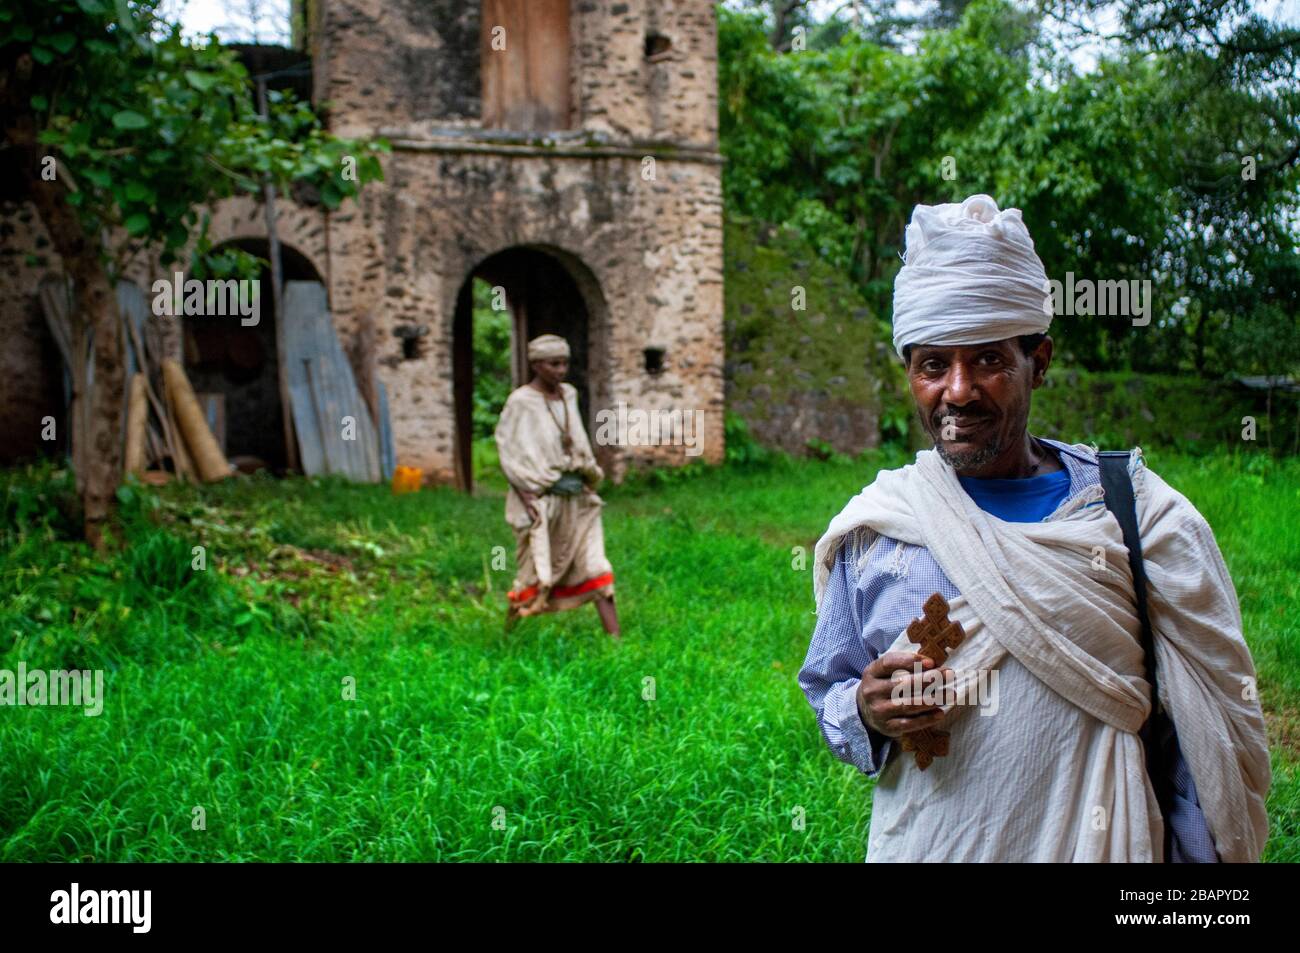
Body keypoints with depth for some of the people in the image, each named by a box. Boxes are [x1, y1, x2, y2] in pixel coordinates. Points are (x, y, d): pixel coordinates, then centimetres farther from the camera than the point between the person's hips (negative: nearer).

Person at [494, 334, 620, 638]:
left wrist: (589, 478, 11)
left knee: (595, 566, 0)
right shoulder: (520, 402, -10)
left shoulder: (568, 395, 9)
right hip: (540, 497, -6)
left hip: (576, 497, 6)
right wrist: (527, 498, -19)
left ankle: (615, 638, -1)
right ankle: (508, 632, 26)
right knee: (538, 570, 2)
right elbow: (510, 452, -13)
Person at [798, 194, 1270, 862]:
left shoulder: (1139, 517, -7)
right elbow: (825, 691, 7)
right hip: (918, 846, 1)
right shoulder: (873, 527, -3)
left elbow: (1208, 735, -3)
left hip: (1099, 848, -1)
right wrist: (865, 712, -14)